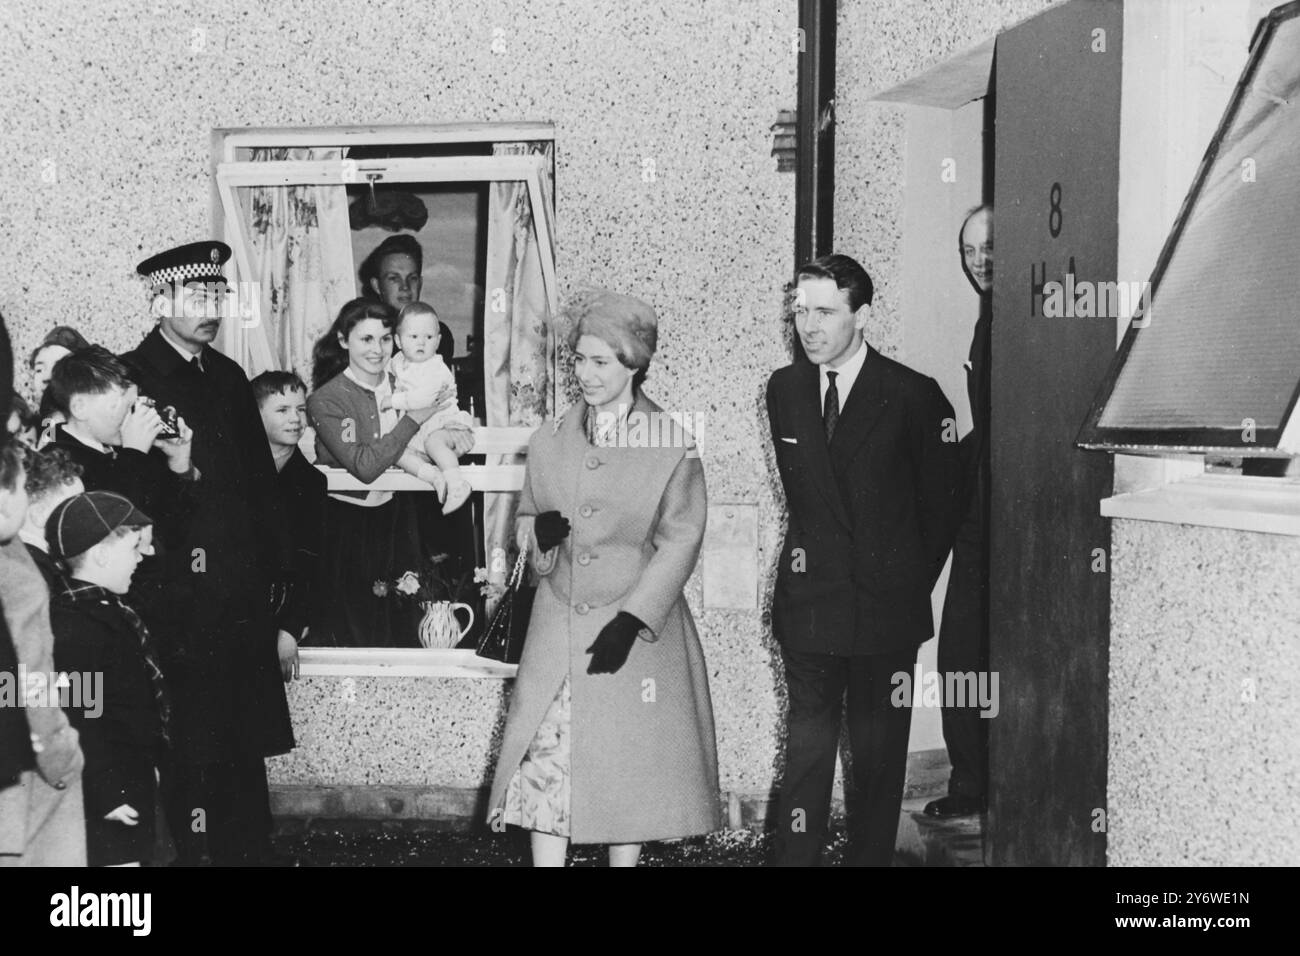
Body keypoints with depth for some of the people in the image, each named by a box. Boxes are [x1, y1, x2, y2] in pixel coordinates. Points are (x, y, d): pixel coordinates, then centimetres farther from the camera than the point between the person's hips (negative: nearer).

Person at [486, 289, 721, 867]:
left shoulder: (673, 444, -2)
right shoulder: (549, 442, 11)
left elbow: (680, 541, -5)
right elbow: (525, 523, 19)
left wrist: (630, 619, -13)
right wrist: (538, 530, -7)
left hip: (638, 630, -3)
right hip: (558, 624, 3)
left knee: (630, 767, 3)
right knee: (545, 761, -5)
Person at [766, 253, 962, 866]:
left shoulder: (913, 396, -6)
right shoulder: (784, 389, 6)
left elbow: (941, 504, 3)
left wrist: (911, 582, 6)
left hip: (887, 607, -2)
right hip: (809, 604, 2)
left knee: (878, 754, 4)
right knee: (806, 749, 1)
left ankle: (870, 858, 13)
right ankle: (794, 859, 4)